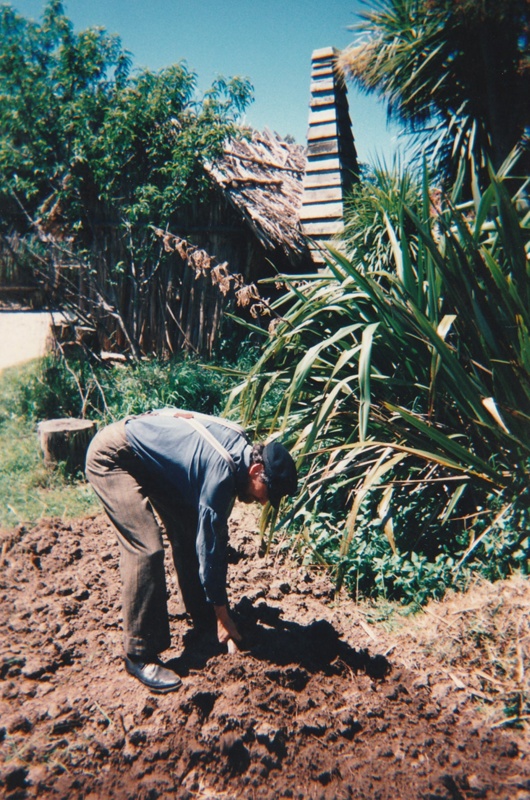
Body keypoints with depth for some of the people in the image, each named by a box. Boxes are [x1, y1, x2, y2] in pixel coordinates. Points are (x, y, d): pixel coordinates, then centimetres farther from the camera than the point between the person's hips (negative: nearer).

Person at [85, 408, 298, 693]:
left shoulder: (240, 447, -4)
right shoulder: (222, 472, -30)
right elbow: (209, 546, -22)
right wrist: (223, 615, -11)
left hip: (150, 460, 9)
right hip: (111, 456, -9)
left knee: (190, 532, 6)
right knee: (147, 548, -17)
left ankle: (203, 618, 21)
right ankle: (139, 654, -4)